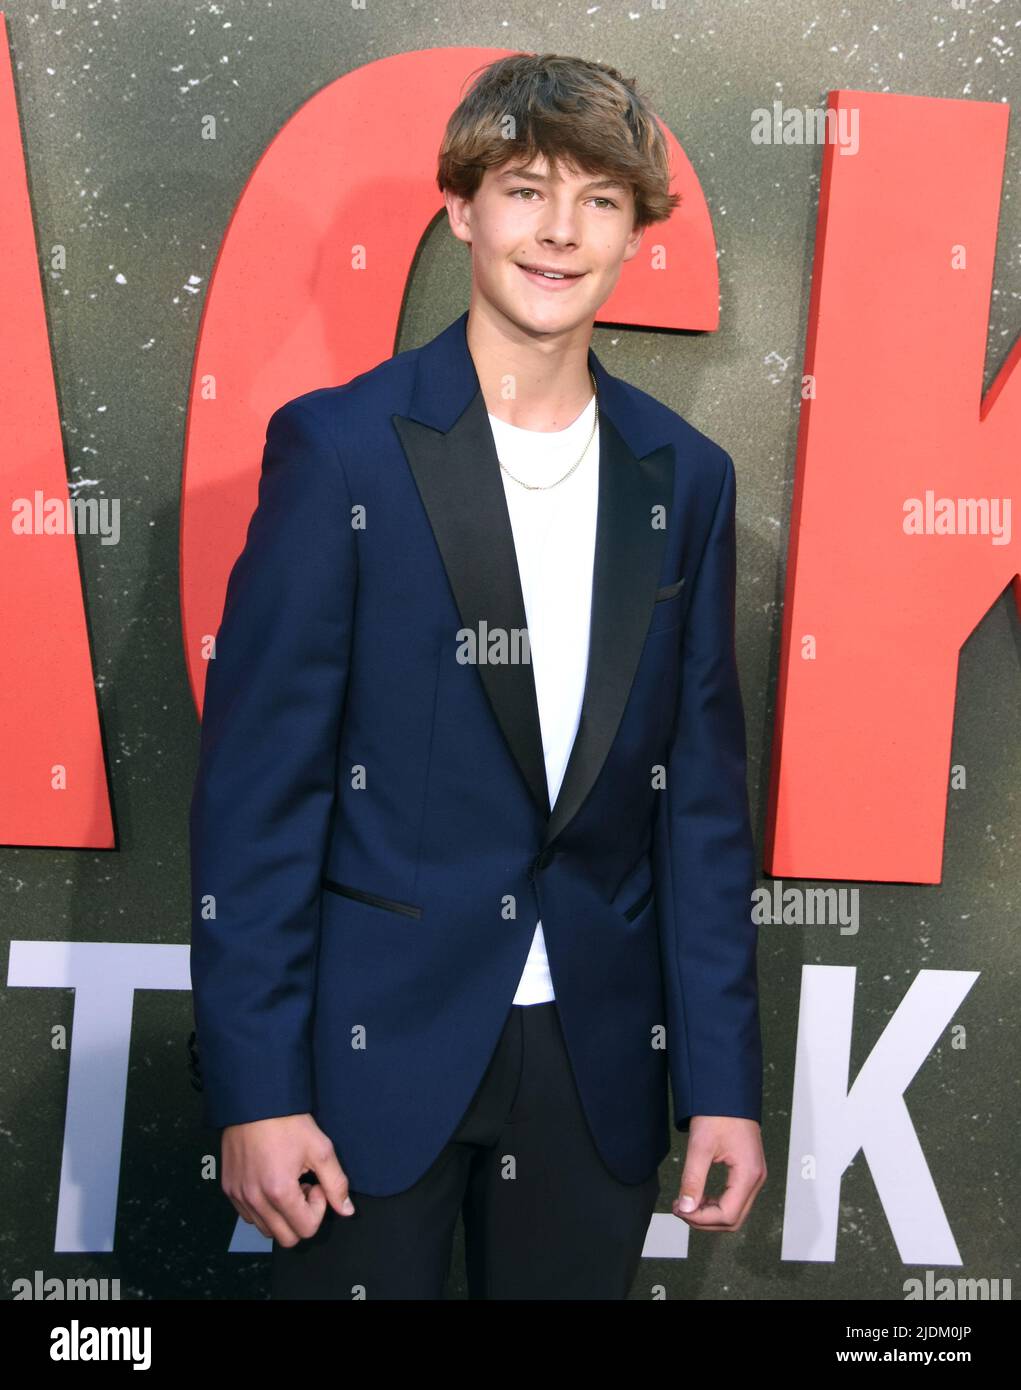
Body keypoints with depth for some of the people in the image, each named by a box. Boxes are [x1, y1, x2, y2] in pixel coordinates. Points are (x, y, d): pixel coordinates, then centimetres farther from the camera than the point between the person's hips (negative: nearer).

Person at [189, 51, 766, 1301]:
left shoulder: (683, 477, 3)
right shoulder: (341, 445, -7)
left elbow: (701, 792, 5)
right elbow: (256, 781, -8)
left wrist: (722, 1081, 2)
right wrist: (254, 1088, -11)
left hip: (599, 1060, 4)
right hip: (378, 1046, -3)